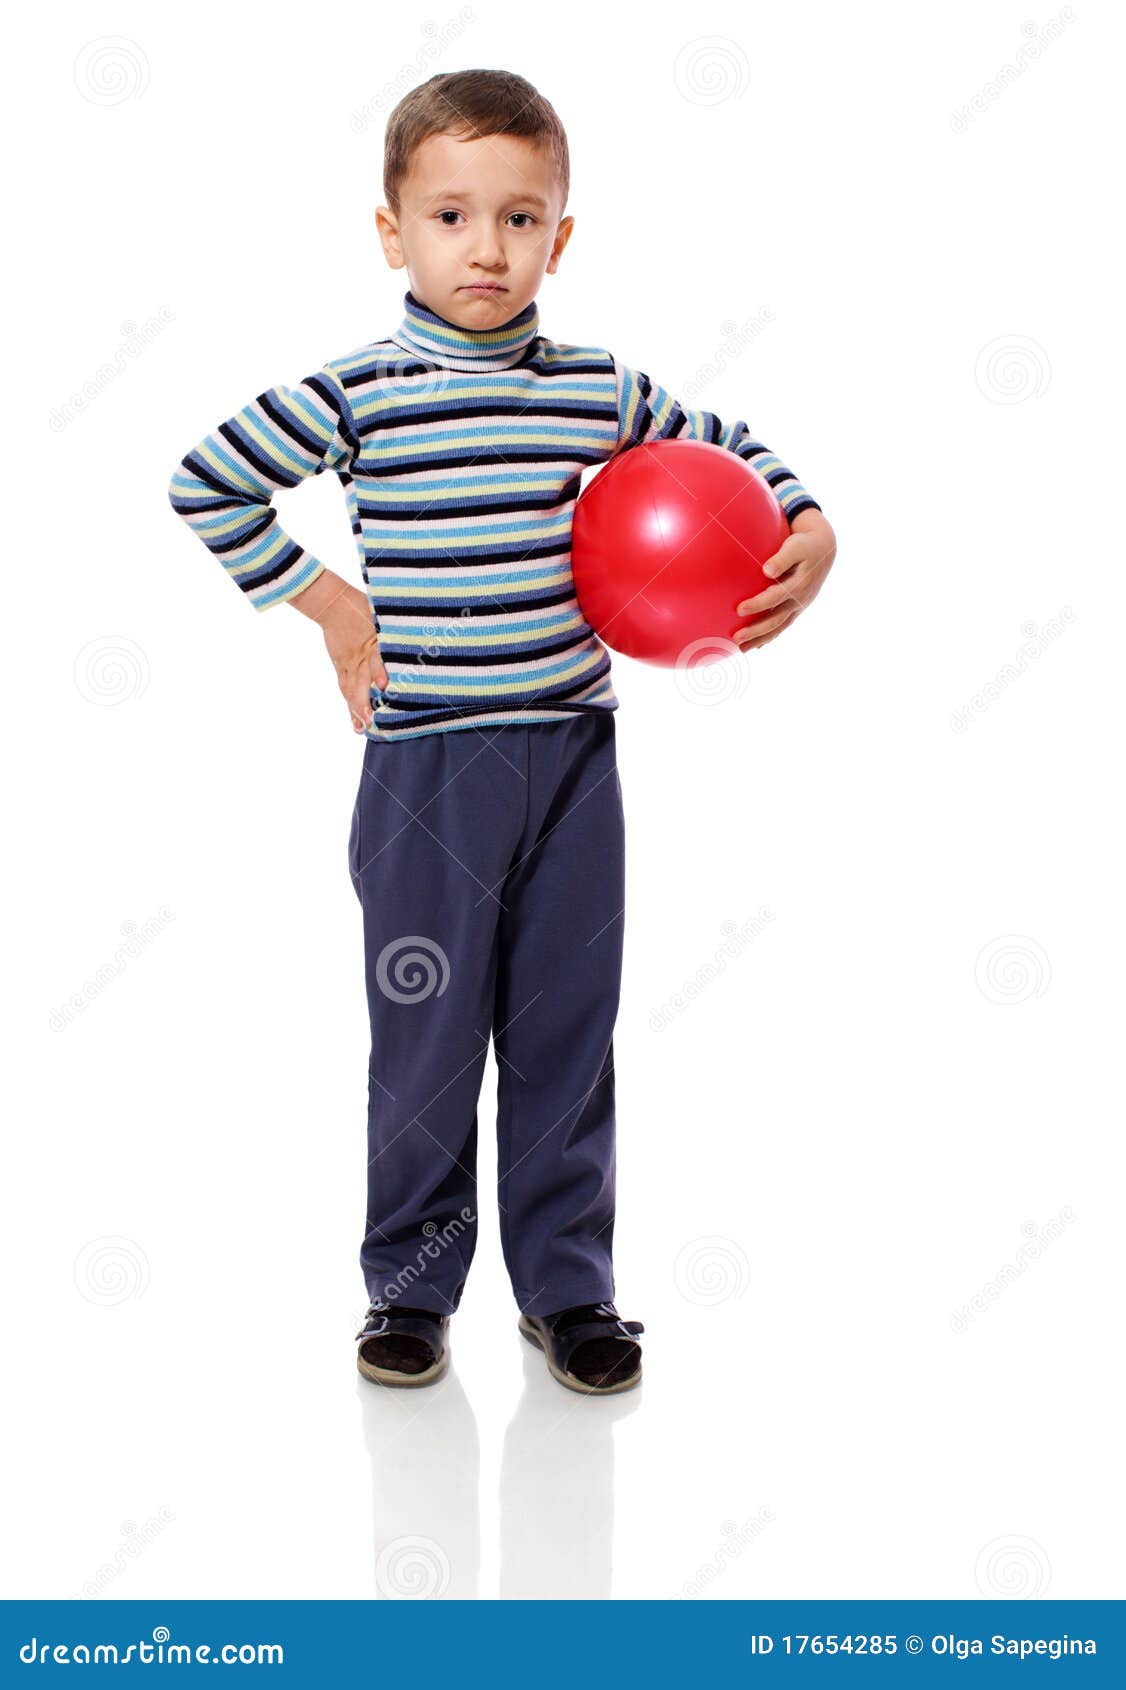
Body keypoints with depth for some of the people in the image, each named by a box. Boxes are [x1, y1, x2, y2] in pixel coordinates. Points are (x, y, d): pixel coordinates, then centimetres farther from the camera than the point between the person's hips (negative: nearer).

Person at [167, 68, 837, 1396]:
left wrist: (809, 534, 2)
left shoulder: (600, 391, 4)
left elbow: (730, 448, 19)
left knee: (567, 1028, 10)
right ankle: (411, 1284, 22)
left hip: (571, 755, 3)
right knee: (426, 1034, 5)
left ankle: (566, 1286, 23)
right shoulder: (359, 394, -6)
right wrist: (328, 607, -1)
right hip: (426, 763, -3)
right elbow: (206, 484, 1)